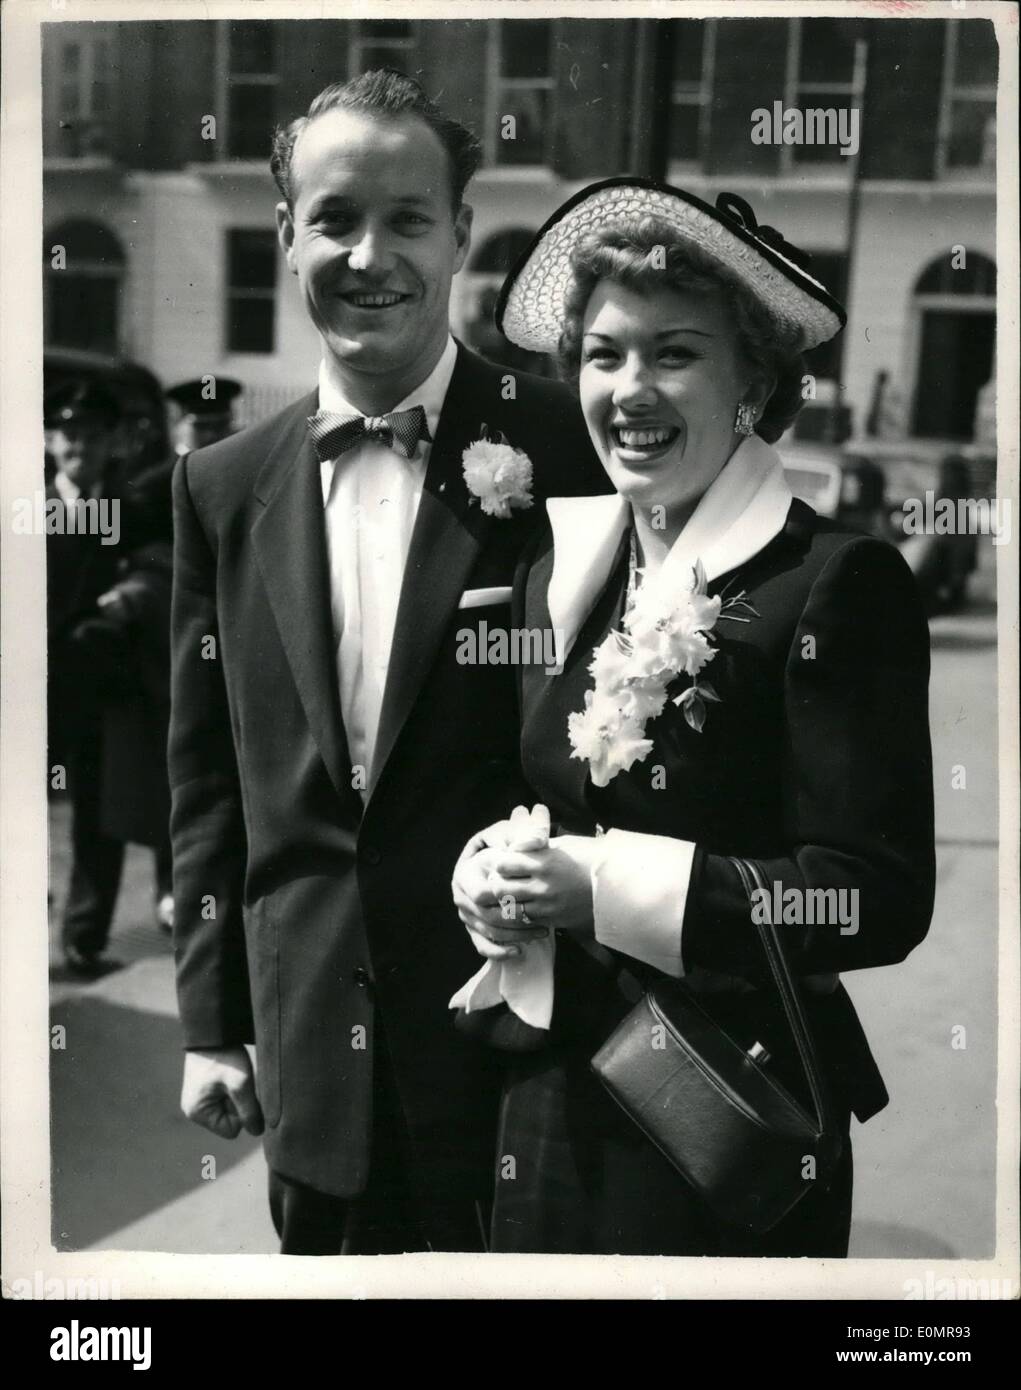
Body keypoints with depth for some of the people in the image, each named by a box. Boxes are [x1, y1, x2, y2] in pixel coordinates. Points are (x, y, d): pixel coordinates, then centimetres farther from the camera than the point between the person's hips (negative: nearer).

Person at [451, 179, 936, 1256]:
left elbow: (880, 900, -18)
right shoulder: (558, 567, 5)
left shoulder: (838, 581, -15)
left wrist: (606, 887, -22)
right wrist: (495, 869, -7)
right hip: (552, 1098, 6)